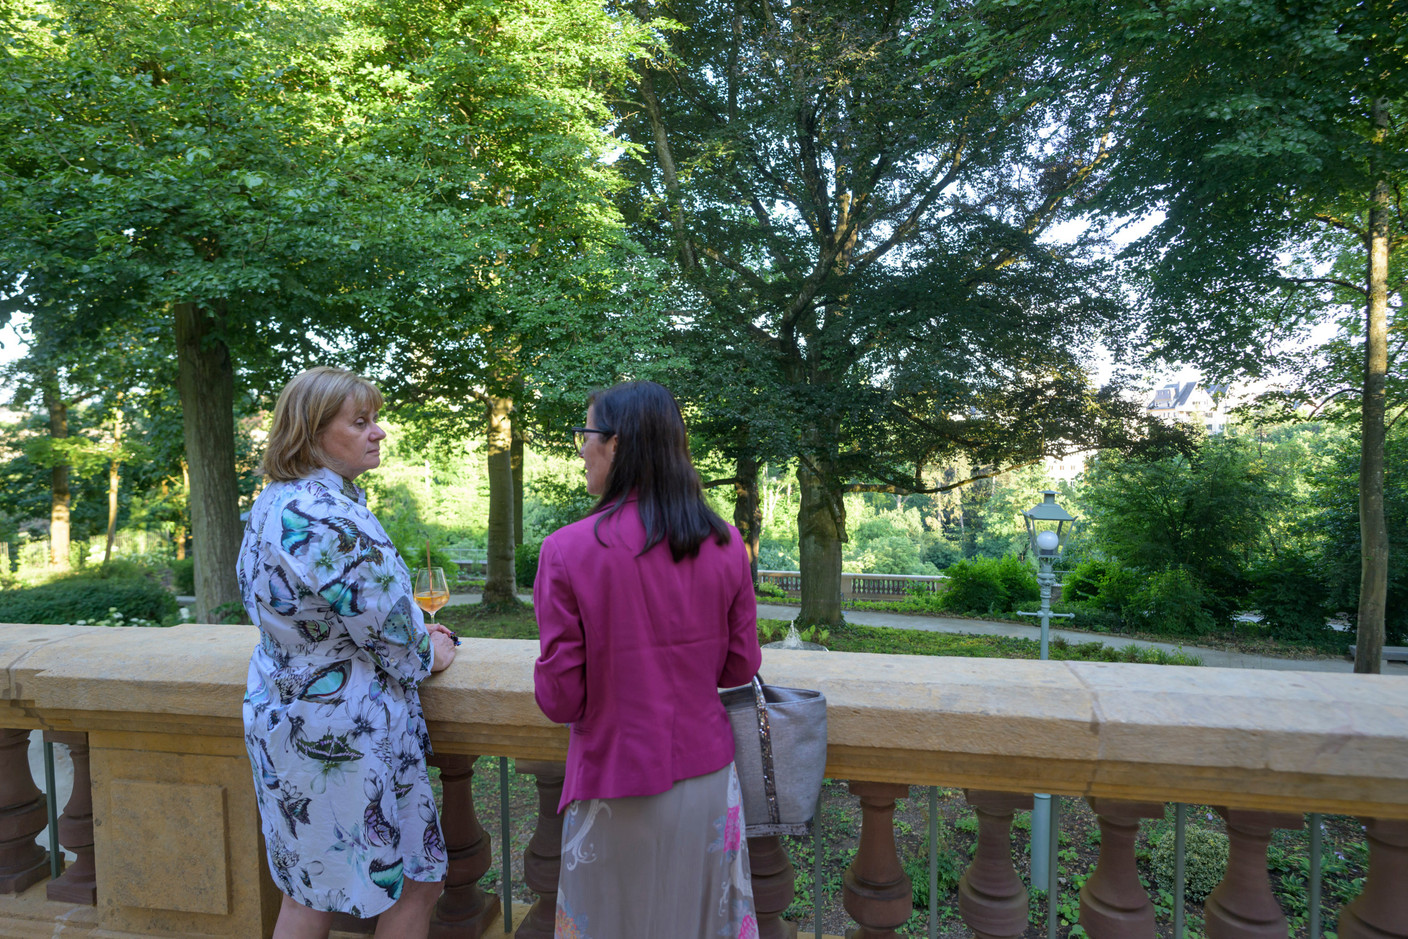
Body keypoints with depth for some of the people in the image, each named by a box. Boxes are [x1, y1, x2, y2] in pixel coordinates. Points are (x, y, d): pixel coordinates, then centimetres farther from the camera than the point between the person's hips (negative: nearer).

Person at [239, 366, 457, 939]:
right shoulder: (325, 514, -27)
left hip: (293, 715, 10)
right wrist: (426, 655, 0)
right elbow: (383, 621, -21)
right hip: (341, 733, -10)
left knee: (310, 891, 23)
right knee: (416, 885, 9)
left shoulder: (276, 501, 7)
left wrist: (412, 634, 10)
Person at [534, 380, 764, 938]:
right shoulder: (725, 544, -9)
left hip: (618, 794, -3)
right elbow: (741, 667, 0)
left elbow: (560, 700, -14)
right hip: (707, 781, 3)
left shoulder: (567, 550, -19)